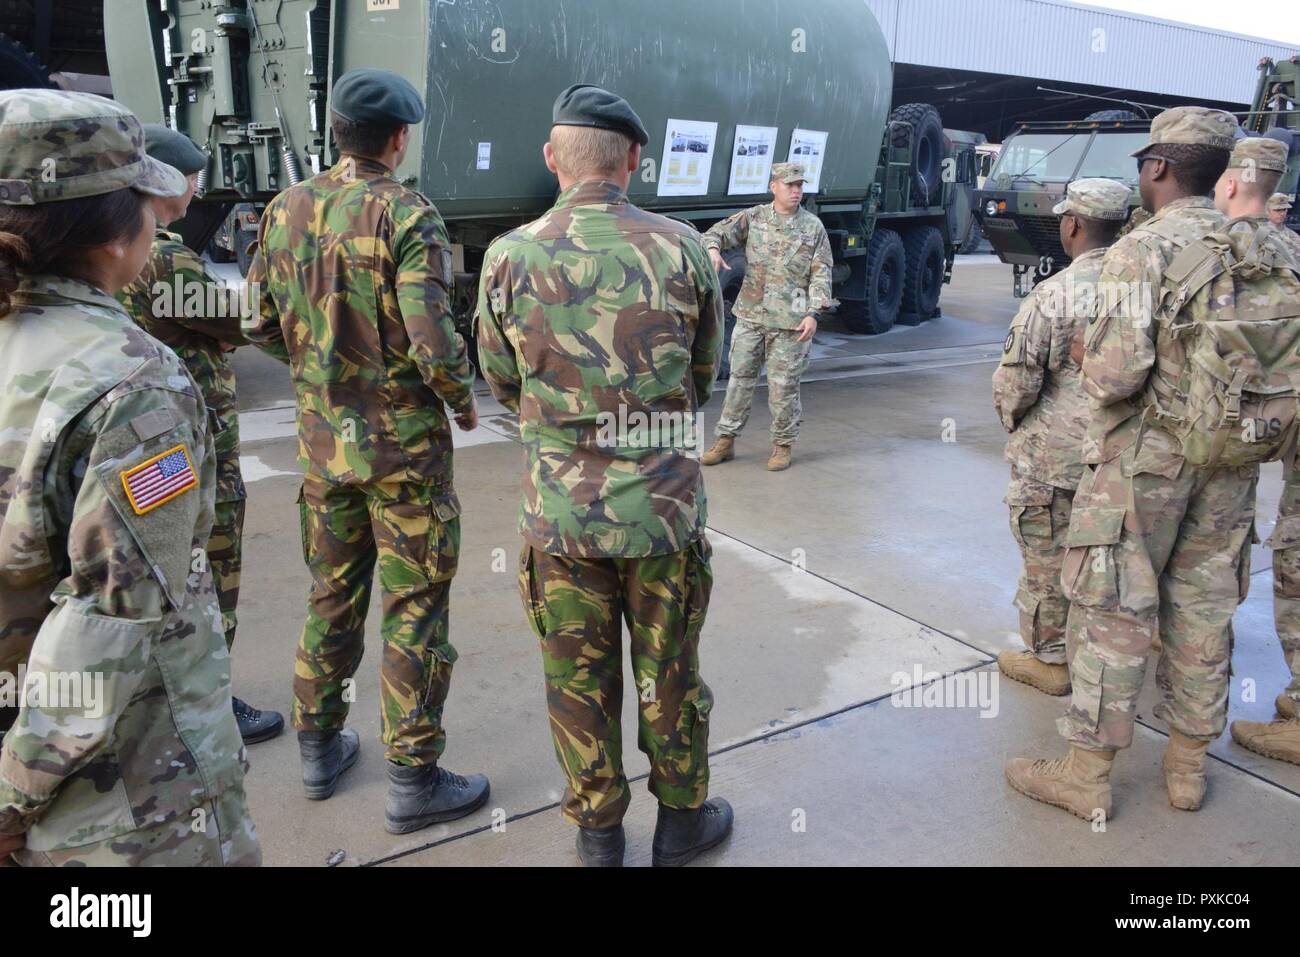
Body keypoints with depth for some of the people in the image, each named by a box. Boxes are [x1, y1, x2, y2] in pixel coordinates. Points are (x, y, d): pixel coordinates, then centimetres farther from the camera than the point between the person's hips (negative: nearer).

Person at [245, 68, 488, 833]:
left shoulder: (286, 211, 3)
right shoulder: (407, 217, -16)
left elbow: (261, 325, 7)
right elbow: (434, 344, -23)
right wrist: (465, 402, -5)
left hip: (323, 439, 6)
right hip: (404, 444, -6)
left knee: (332, 595, 20)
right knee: (415, 611, 5)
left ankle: (321, 749, 33)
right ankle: (415, 780, 15)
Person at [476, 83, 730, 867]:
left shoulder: (510, 258, -8)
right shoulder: (681, 249, -9)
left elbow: (503, 383, 5)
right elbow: (704, 376, 4)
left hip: (559, 510, 1)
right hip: (662, 506, 0)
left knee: (578, 678, 15)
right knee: (669, 675, 16)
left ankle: (598, 831, 32)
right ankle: (682, 818, 35)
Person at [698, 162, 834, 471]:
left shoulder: (813, 227, 1)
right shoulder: (753, 218, 4)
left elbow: (821, 274, -1)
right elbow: (717, 232, -1)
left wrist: (813, 313, -12)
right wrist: (713, 250, -25)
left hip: (789, 322, -2)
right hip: (750, 316, 2)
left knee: (783, 386, 2)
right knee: (739, 379, 8)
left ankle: (783, 446, 18)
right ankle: (725, 442, 19)